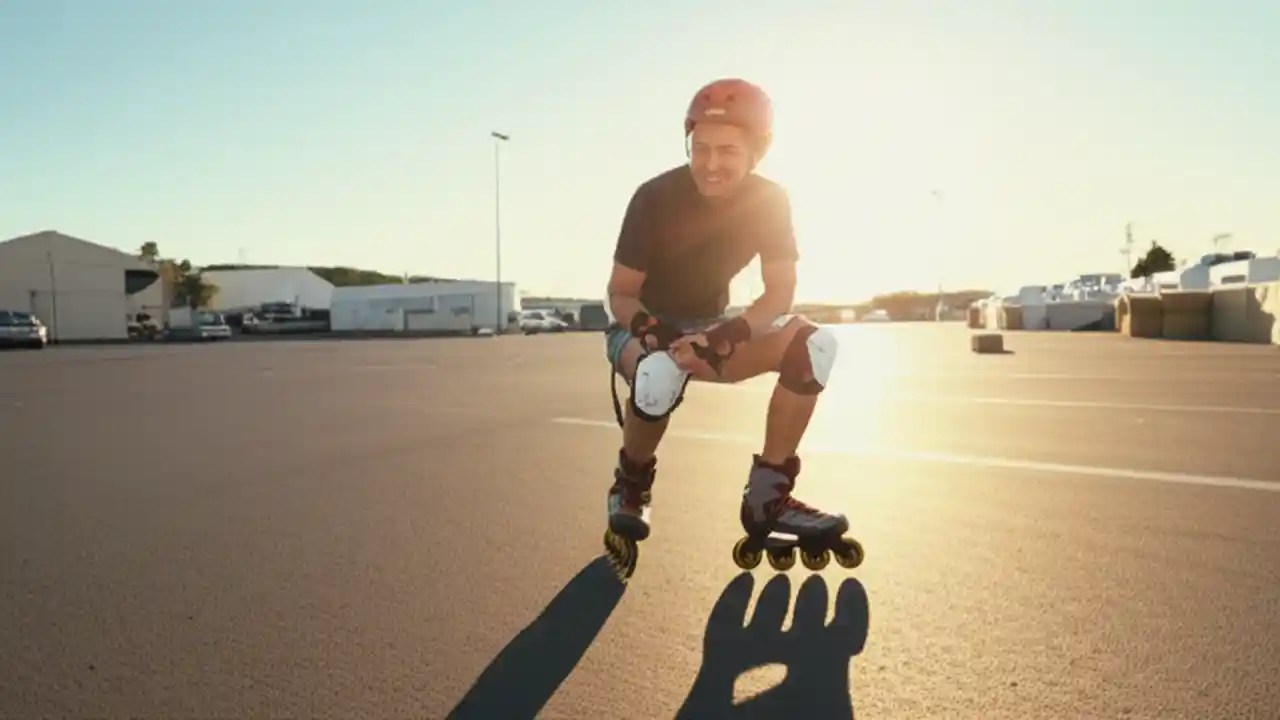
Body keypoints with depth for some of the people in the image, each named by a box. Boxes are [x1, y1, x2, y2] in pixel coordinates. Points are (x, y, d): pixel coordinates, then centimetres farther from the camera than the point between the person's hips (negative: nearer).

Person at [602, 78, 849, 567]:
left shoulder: (769, 200, -11)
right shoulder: (656, 198, -20)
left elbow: (780, 294, -11)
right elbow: (620, 294, -14)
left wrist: (725, 336, -29)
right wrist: (657, 331, -35)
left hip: (711, 327, 4)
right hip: (644, 330, -3)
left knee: (813, 344, -21)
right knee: (661, 371, -40)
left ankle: (767, 495, -13)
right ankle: (631, 484, -9)